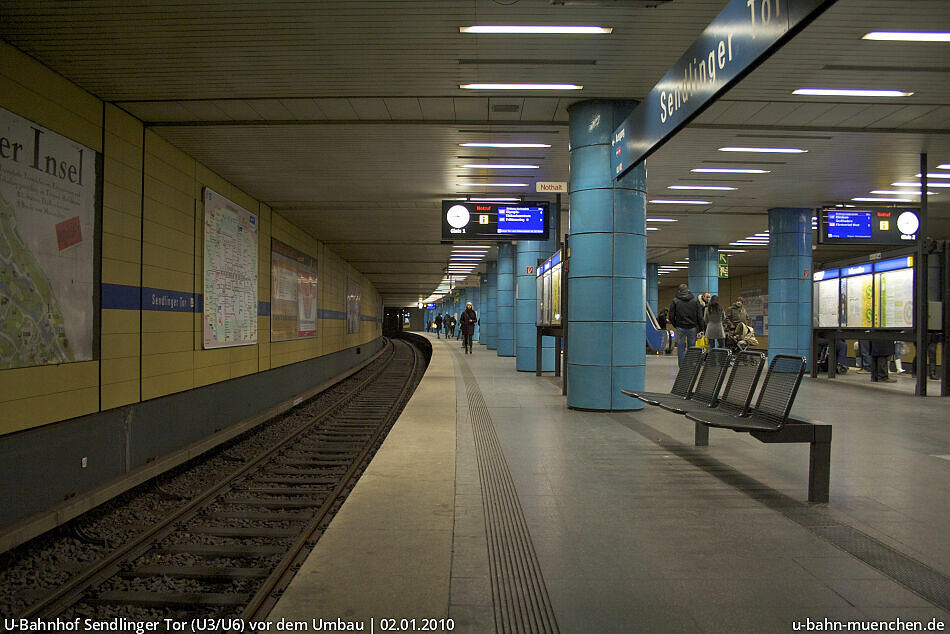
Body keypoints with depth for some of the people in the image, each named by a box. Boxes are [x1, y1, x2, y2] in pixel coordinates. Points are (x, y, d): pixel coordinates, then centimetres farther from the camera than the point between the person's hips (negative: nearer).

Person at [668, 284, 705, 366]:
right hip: (692, 327, 1)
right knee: (692, 347, 8)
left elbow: (671, 316, 0)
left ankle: (681, 366, 3)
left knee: (681, 348, 3)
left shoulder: (675, 301, 0)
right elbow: (700, 316, 2)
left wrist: (675, 325, 13)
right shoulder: (695, 300, 4)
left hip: (680, 328, -1)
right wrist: (700, 328, 6)